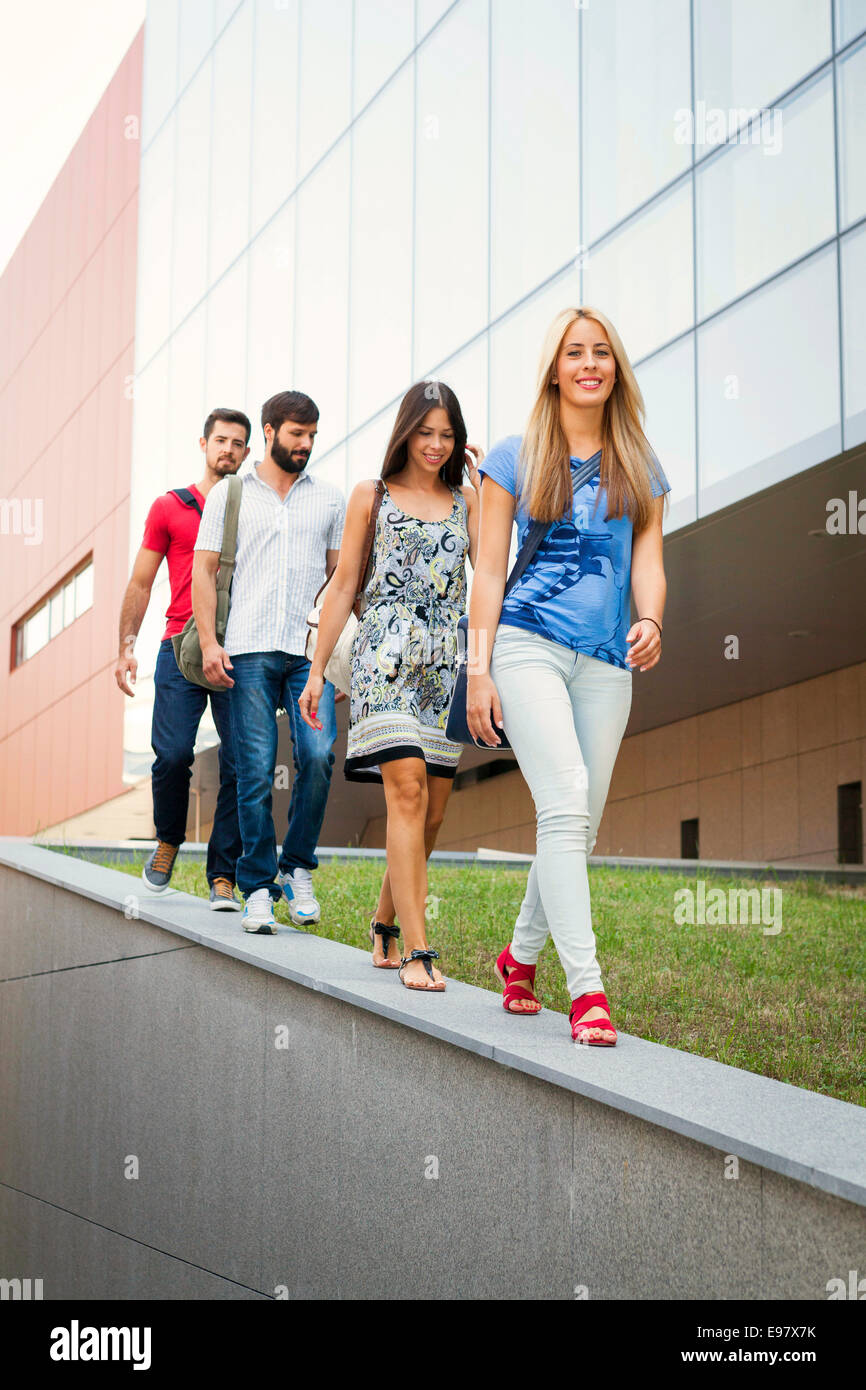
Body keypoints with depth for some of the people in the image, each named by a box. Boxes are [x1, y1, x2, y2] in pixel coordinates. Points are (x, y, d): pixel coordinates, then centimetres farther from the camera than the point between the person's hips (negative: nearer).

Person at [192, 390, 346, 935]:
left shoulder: (330, 498, 15)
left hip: (312, 651, 1)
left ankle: (297, 868, 4)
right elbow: (204, 569, 9)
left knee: (317, 755, -15)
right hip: (250, 650, -1)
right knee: (256, 771, -5)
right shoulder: (230, 493, 11)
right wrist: (209, 641, -3)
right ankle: (258, 889, 5)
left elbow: (339, 576, 17)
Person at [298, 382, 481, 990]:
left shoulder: (466, 498, 16)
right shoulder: (372, 495, 10)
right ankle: (418, 952, -19)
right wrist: (318, 669, 6)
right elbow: (344, 585, 9)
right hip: (387, 651, -3)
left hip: (448, 659, 4)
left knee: (433, 809, 3)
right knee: (408, 788, -17)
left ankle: (385, 929, 22)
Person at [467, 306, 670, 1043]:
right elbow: (489, 571, 6)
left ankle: (522, 953, 29)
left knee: (581, 823, 6)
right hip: (528, 644, -3)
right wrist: (479, 668, -3)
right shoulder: (515, 459, 8)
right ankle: (586, 987, -18)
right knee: (565, 802, -18)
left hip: (606, 660, 4)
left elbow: (647, 563, 10)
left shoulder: (639, 466, 15)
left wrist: (649, 621, -13)